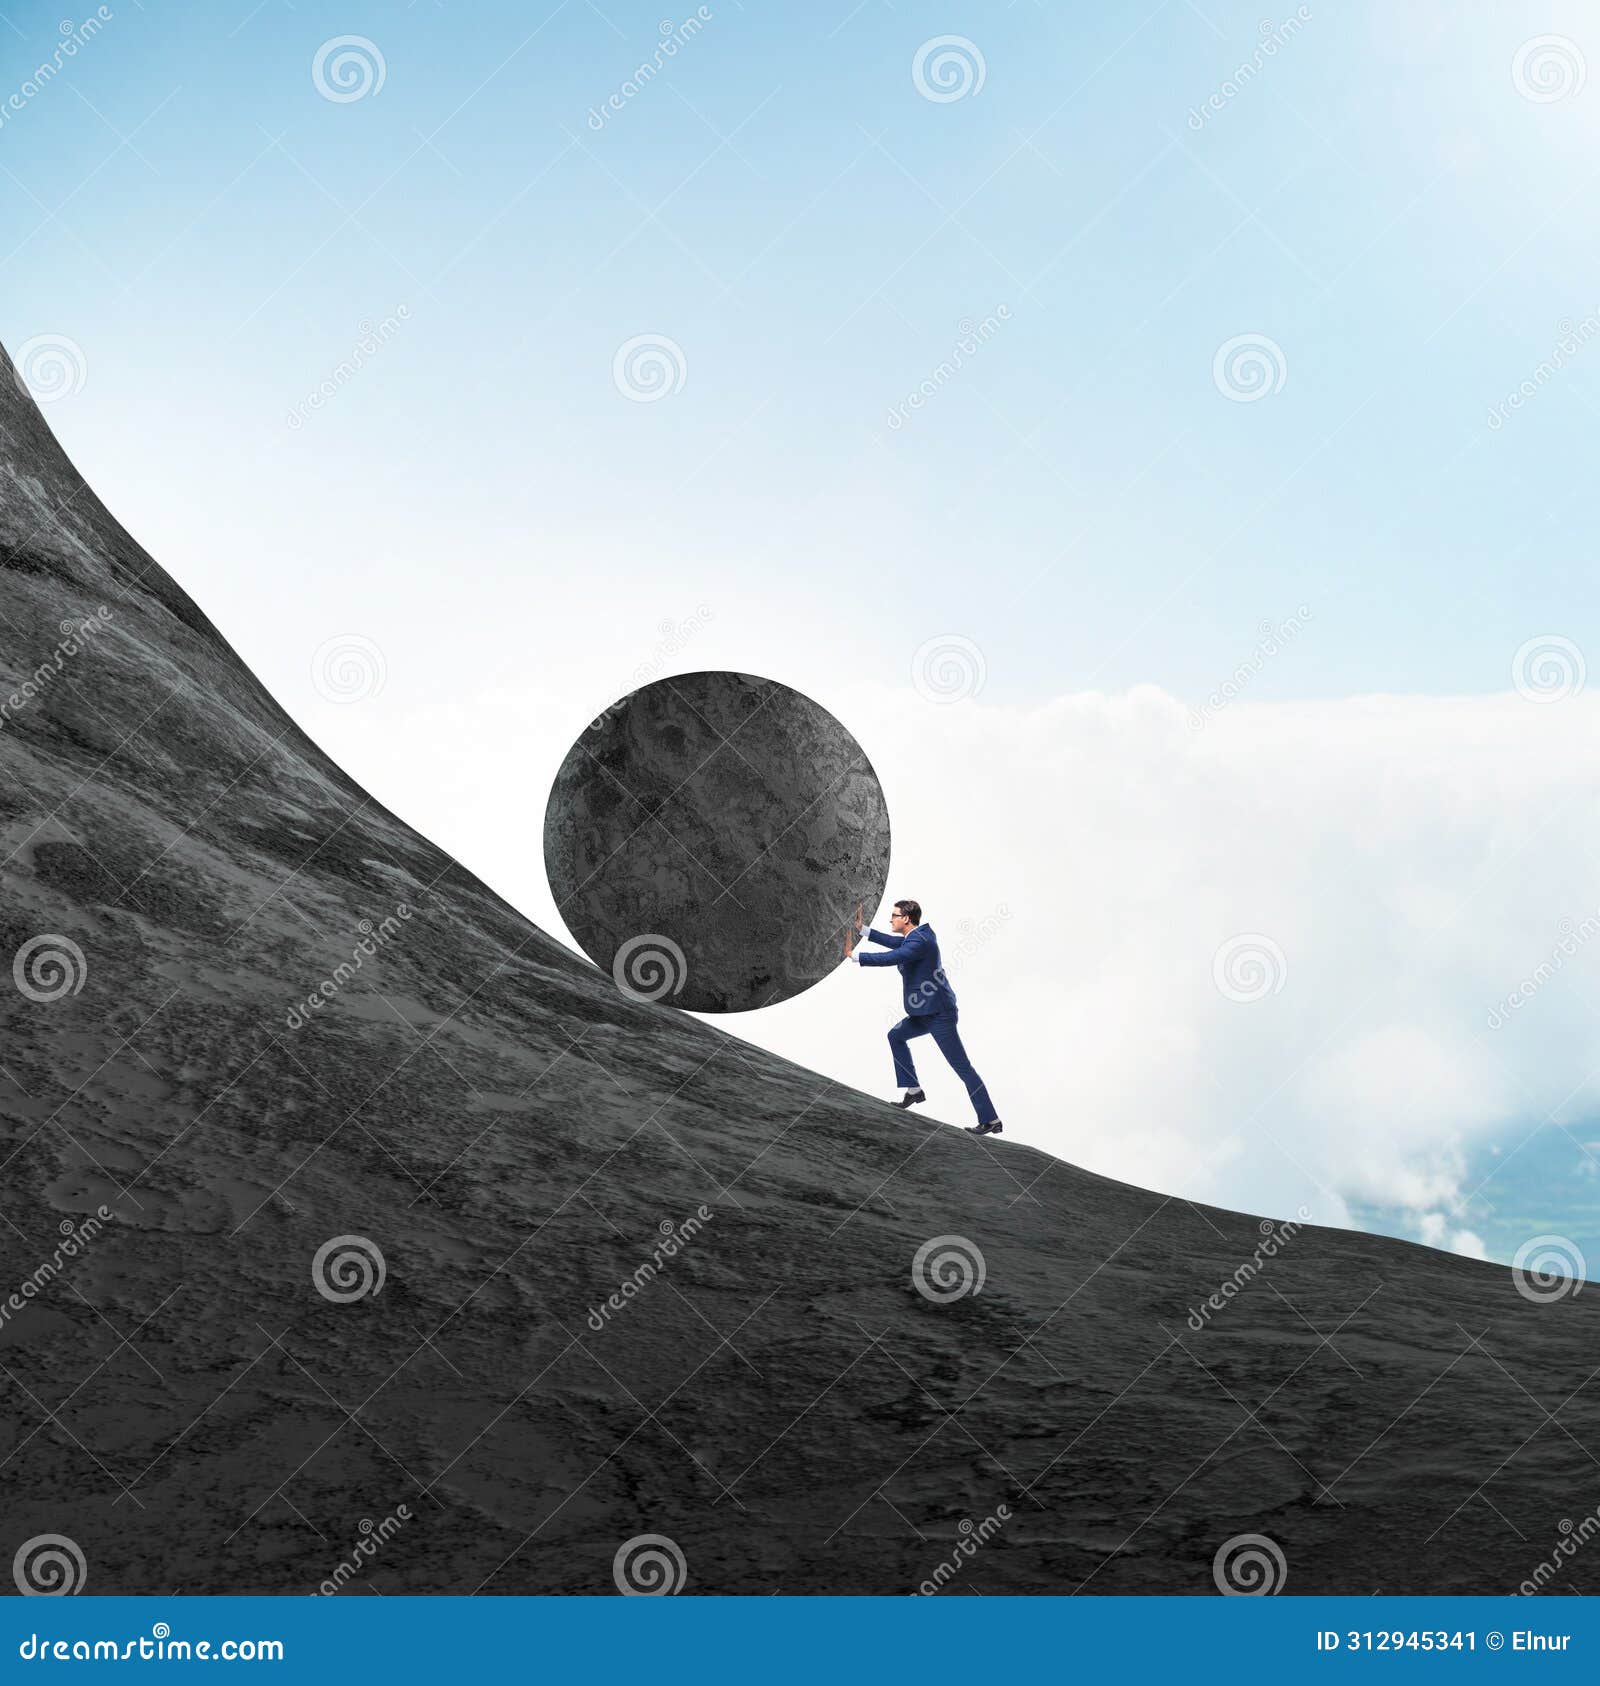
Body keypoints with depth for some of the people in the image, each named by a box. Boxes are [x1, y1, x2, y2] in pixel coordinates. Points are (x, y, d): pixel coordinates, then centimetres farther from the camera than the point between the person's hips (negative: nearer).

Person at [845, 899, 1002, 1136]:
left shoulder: (920, 942, -20)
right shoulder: (920, 933, 9)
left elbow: (890, 958, -27)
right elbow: (893, 942, 23)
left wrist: (853, 955, -18)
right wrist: (862, 928, 22)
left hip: (938, 1013, -11)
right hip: (928, 1011, 11)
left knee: (962, 1067, -8)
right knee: (896, 1036, 23)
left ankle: (989, 1121, -5)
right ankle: (913, 1090, 26)